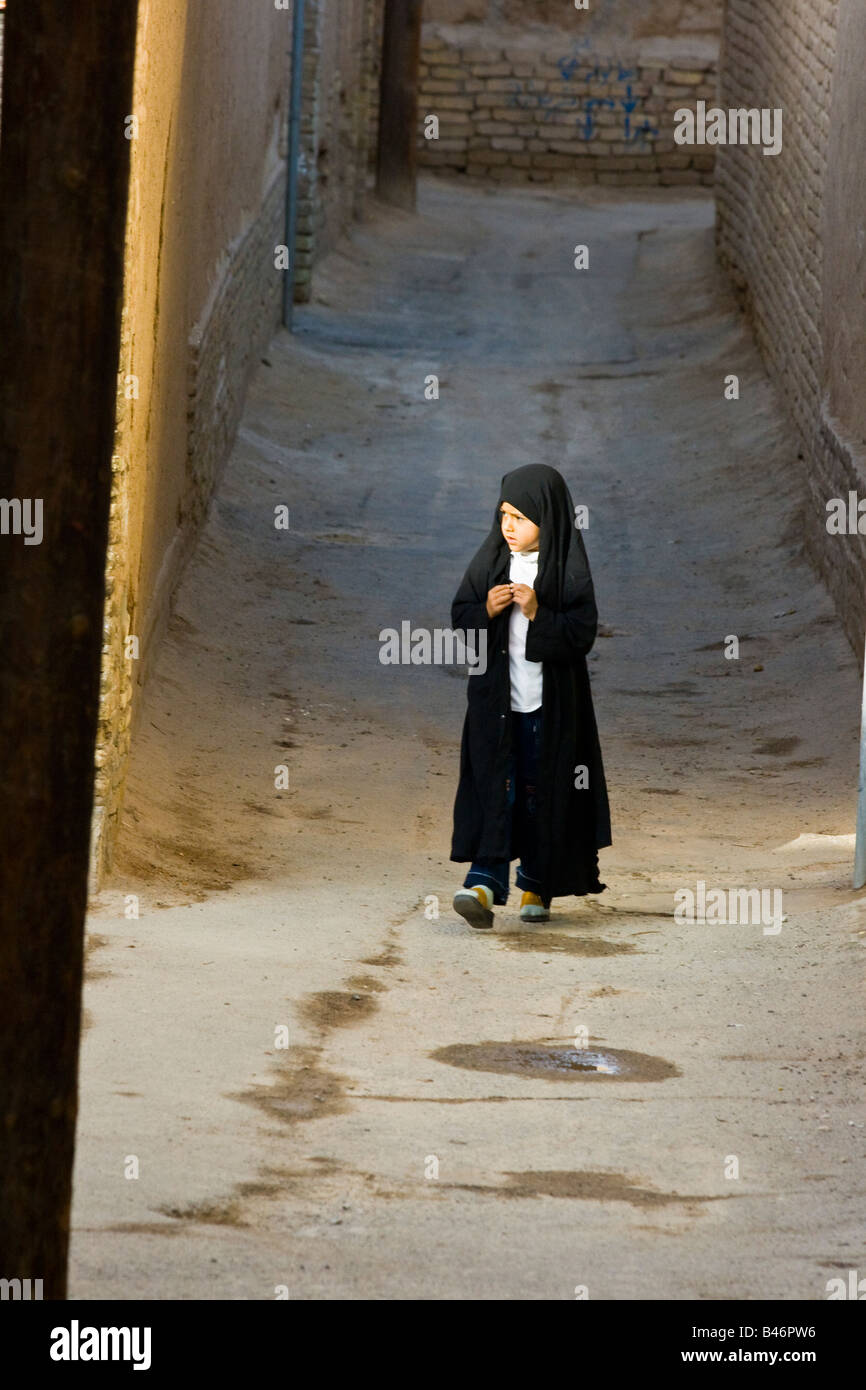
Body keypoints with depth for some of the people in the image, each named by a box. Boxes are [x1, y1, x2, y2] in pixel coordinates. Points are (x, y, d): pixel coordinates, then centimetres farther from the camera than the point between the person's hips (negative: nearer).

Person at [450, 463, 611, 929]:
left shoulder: (567, 569, -5)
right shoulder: (491, 560, 5)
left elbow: (582, 633, -9)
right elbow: (460, 617, 8)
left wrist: (538, 614, -22)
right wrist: (487, 609, -13)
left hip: (549, 699, -2)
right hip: (496, 694, 2)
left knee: (541, 790, 6)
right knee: (495, 784, -10)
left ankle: (536, 885, 21)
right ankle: (486, 882, -21)